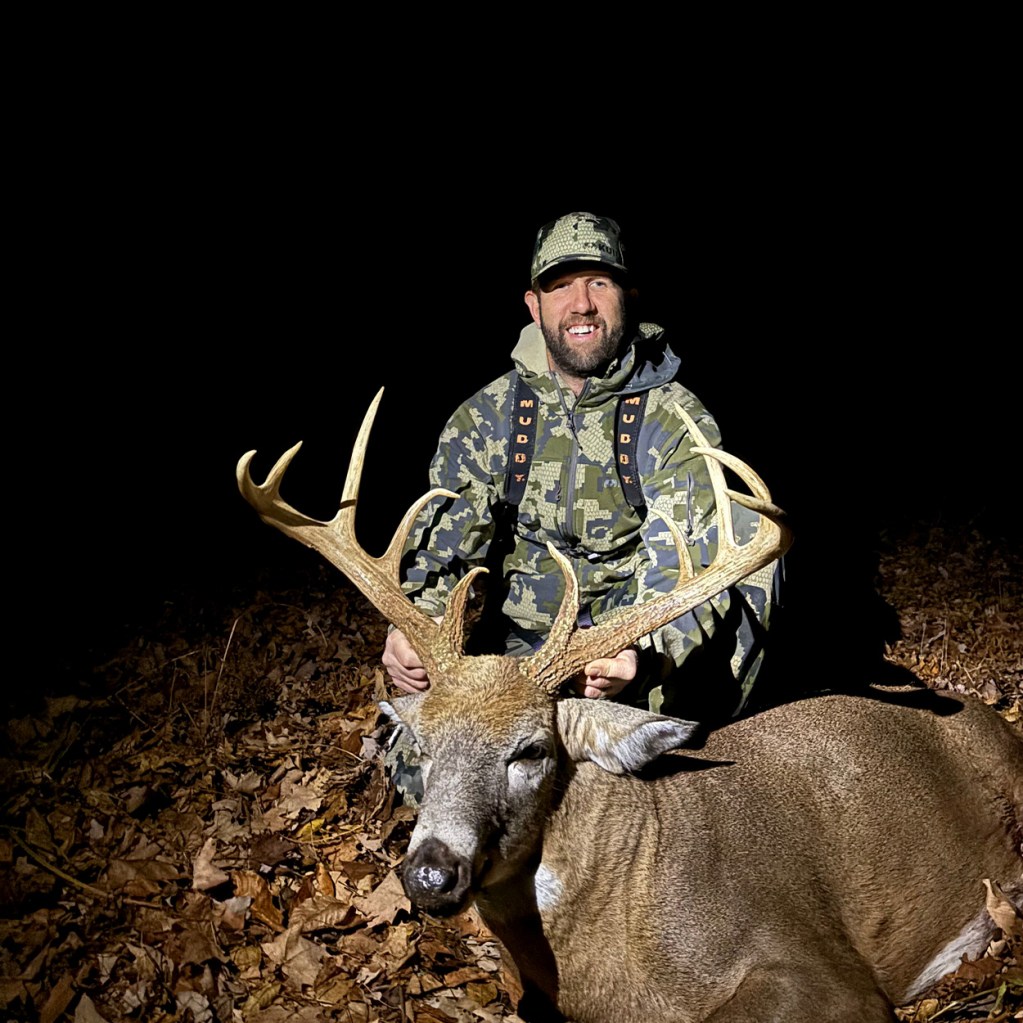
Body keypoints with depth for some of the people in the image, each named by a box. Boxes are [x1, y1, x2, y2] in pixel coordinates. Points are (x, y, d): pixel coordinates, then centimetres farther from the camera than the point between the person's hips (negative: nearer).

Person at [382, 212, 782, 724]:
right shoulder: (485, 417, 2)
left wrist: (642, 653, -41)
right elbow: (440, 543, -3)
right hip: (516, 653, 2)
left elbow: (685, 568, -19)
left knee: (744, 526, -25)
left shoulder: (677, 422, -7)